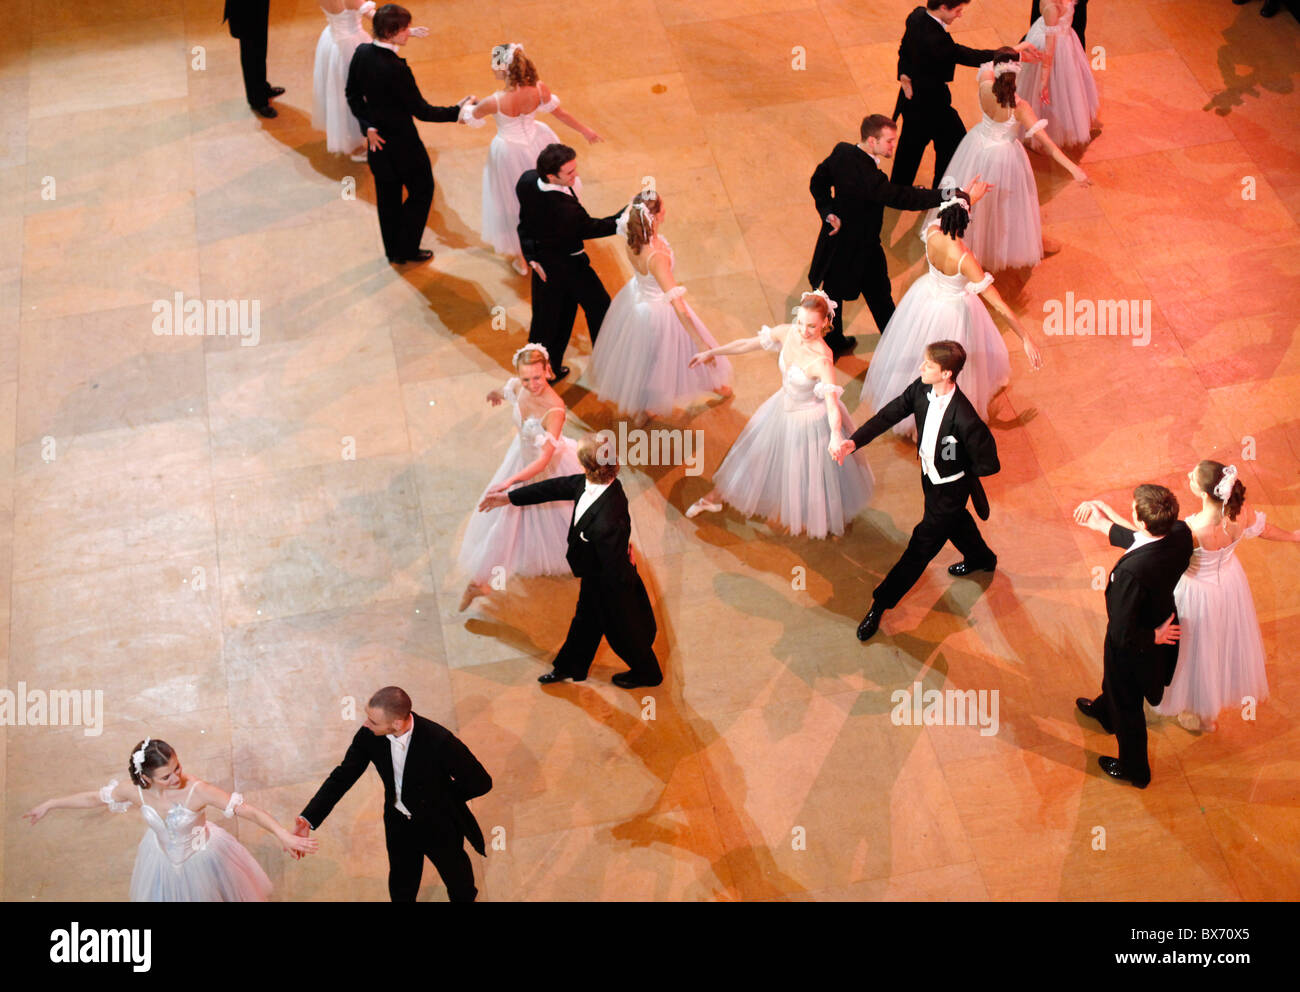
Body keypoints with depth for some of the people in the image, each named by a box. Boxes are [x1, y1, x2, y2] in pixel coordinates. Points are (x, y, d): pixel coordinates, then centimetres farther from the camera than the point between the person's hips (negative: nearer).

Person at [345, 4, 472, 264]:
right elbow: (421, 110, -23)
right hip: (401, 141, -7)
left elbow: (352, 95, 1)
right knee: (422, 190, 15)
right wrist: (456, 111, -15)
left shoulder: (362, 53, -9)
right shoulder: (396, 69, -31)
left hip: (377, 138, 7)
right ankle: (406, 250, 23)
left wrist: (367, 125, 0)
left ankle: (393, 251, 36)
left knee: (387, 195, 21)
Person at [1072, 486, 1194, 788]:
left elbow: (1122, 634, -36)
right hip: (1161, 621, 7)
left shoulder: (1132, 571, -45)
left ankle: (1135, 770, 48)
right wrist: (1104, 525, 9)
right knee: (1115, 680, 38)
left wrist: (1154, 637, -17)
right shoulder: (1181, 534, -25)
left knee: (1127, 705, 22)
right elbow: (1144, 540, 0)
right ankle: (1104, 711, 70)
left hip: (1134, 647, -7)